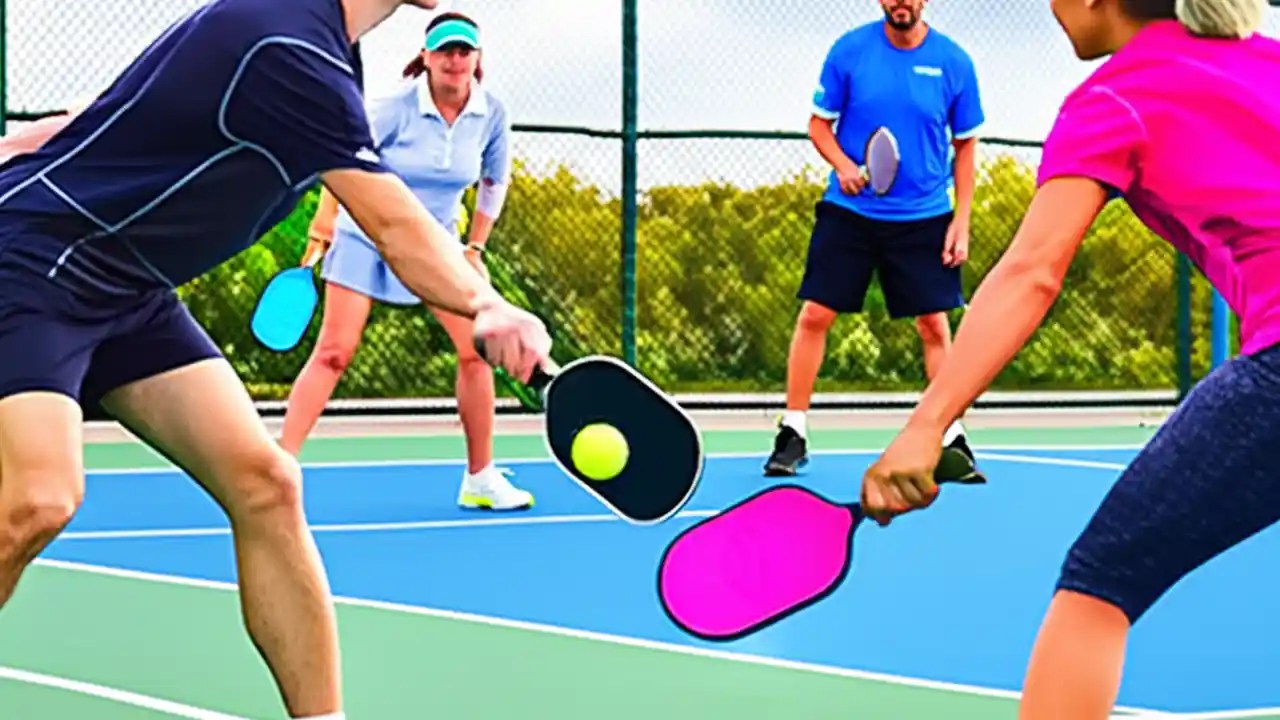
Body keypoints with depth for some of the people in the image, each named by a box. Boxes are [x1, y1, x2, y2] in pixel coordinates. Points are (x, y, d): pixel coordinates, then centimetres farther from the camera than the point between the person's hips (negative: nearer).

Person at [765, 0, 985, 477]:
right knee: (815, 314, -2)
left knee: (934, 325, 1)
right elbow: (819, 124, 4)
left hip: (923, 218, 0)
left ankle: (952, 438, 13)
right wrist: (842, 165, -16)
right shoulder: (848, 51, -5)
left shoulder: (954, 62, -4)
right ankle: (793, 433, 9)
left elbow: (965, 146, 5)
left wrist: (961, 221, -1)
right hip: (850, 210, 0)